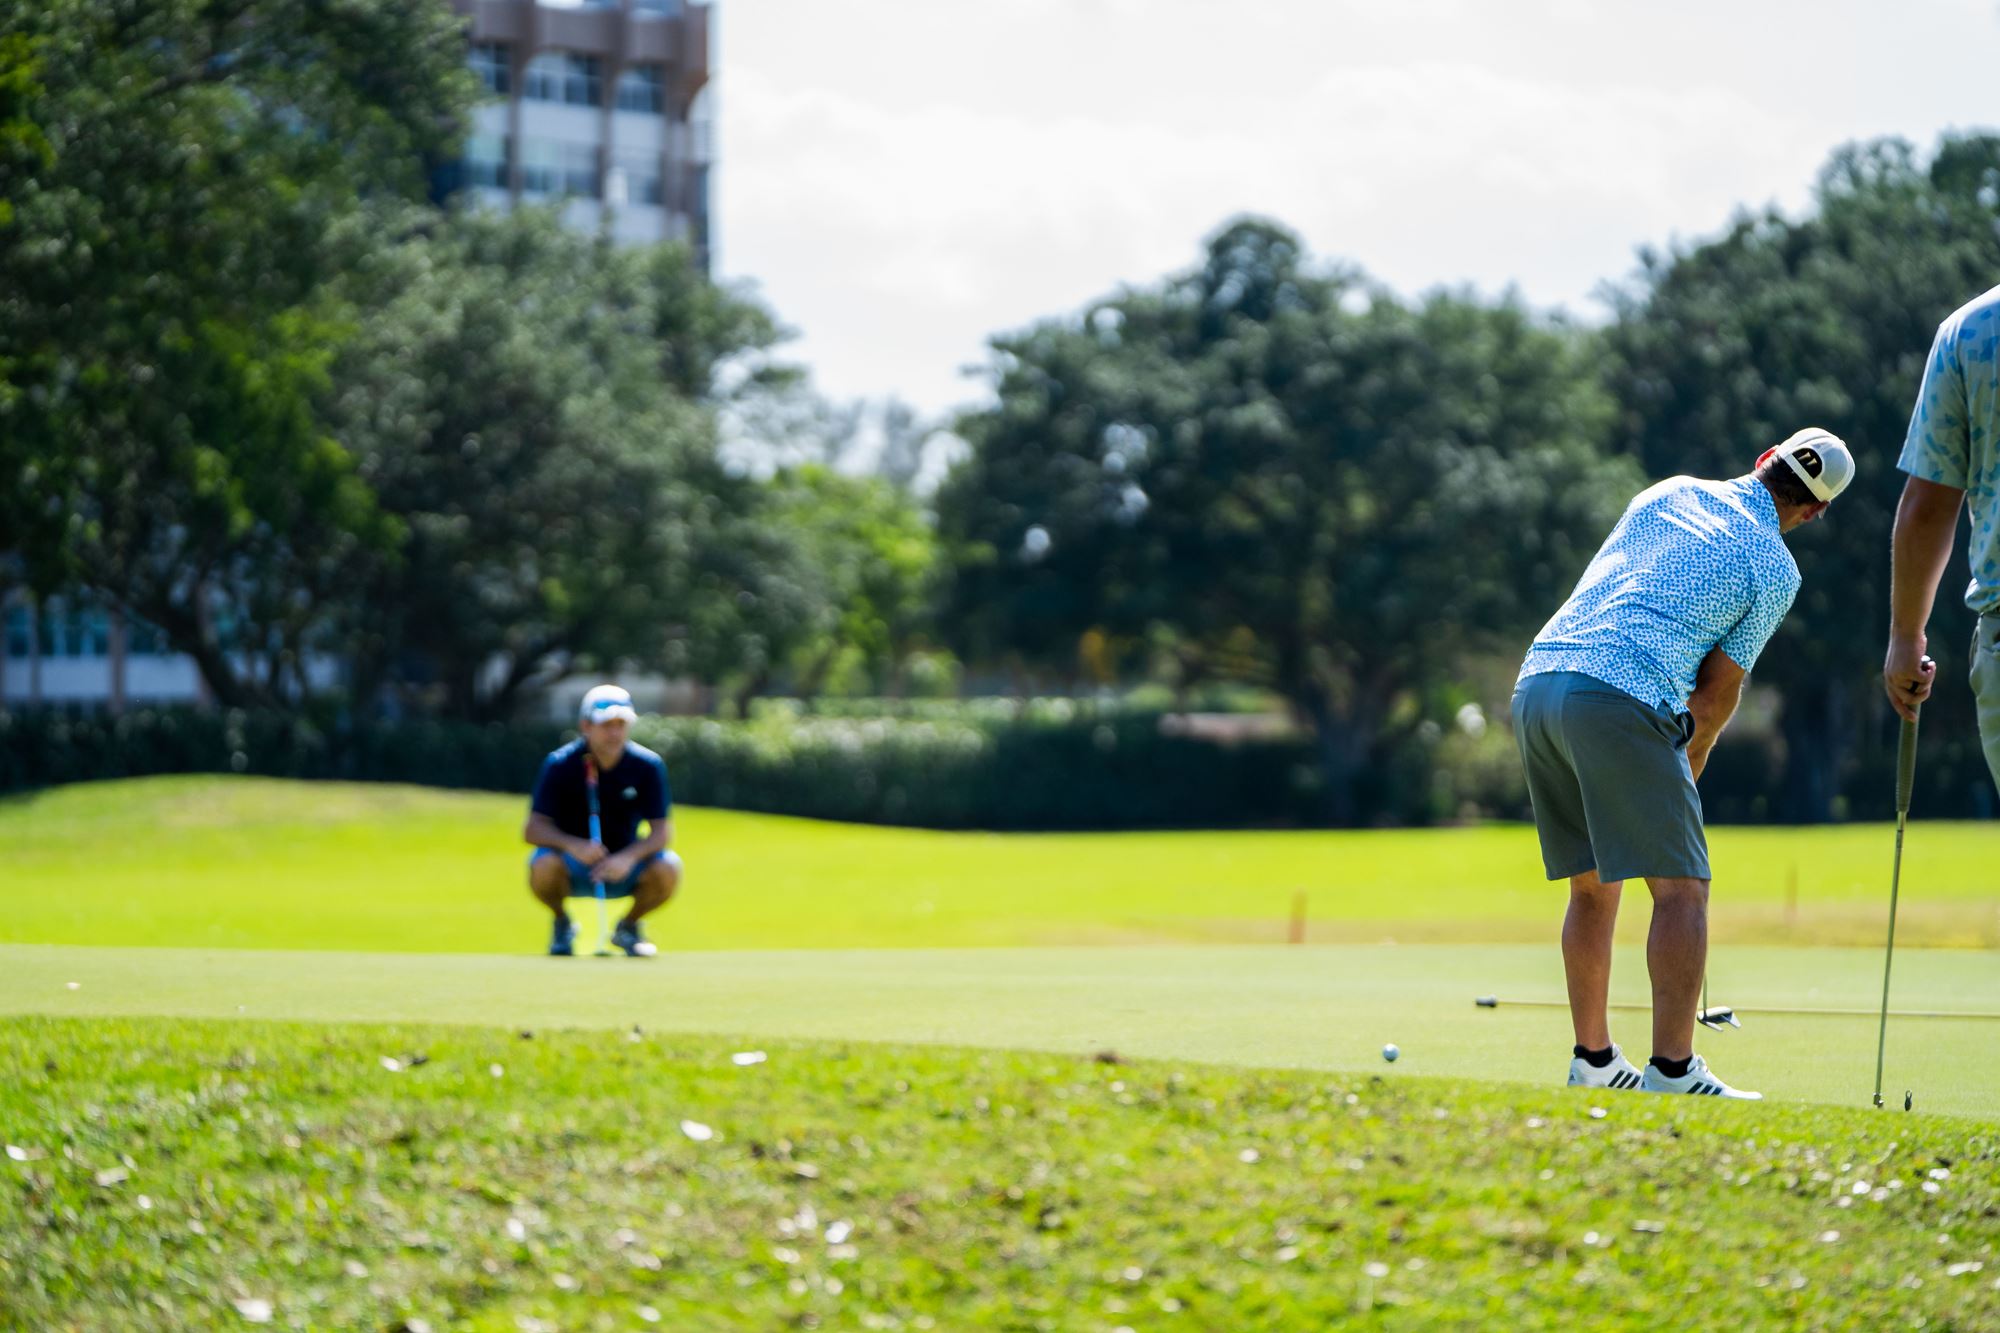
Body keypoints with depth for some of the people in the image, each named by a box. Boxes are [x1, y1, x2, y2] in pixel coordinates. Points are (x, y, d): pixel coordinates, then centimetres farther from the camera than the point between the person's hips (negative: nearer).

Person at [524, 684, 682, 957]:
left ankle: (628, 925, 3)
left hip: (624, 867, 2)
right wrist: (573, 845, -37)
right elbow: (533, 829, -18)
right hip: (574, 864, -1)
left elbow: (662, 831, -12)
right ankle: (562, 923, 0)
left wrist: (629, 857, -33)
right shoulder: (560, 765, -14)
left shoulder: (648, 765, -10)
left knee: (667, 868, -29)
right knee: (544, 865, -36)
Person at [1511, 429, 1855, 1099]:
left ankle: (1592, 1060, 20)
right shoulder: (1775, 570, 5)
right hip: (1623, 698, -7)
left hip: (1536, 680, 7)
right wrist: (1692, 761, 27)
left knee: (1592, 888, 18)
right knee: (1680, 888, -4)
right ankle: (1672, 1069, -13)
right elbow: (1720, 686, 8)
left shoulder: (1670, 492, 22)